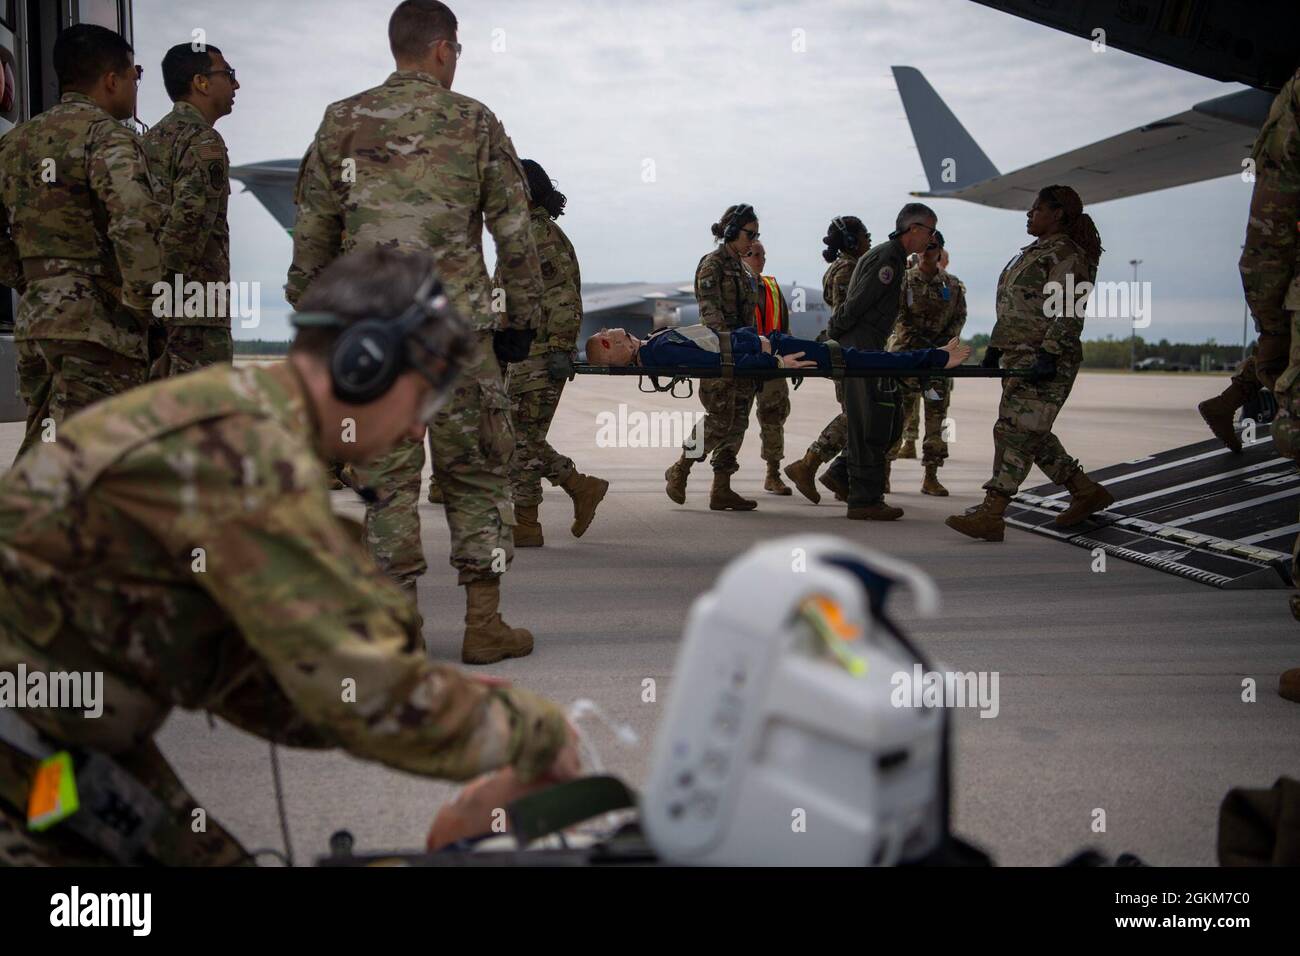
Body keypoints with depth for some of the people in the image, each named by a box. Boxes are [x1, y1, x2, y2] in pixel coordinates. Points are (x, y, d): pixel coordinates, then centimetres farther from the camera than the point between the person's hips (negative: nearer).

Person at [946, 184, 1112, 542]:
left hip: (1046, 361, -10)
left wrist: (1049, 352, -25)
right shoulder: (1034, 252, 22)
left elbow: (1068, 313, -18)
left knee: (1016, 431, -13)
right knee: (1031, 433, 12)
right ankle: (1086, 491, 24)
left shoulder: (1067, 255, -8)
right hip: (1018, 356, 10)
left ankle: (991, 513, -14)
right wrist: (995, 347, 21)